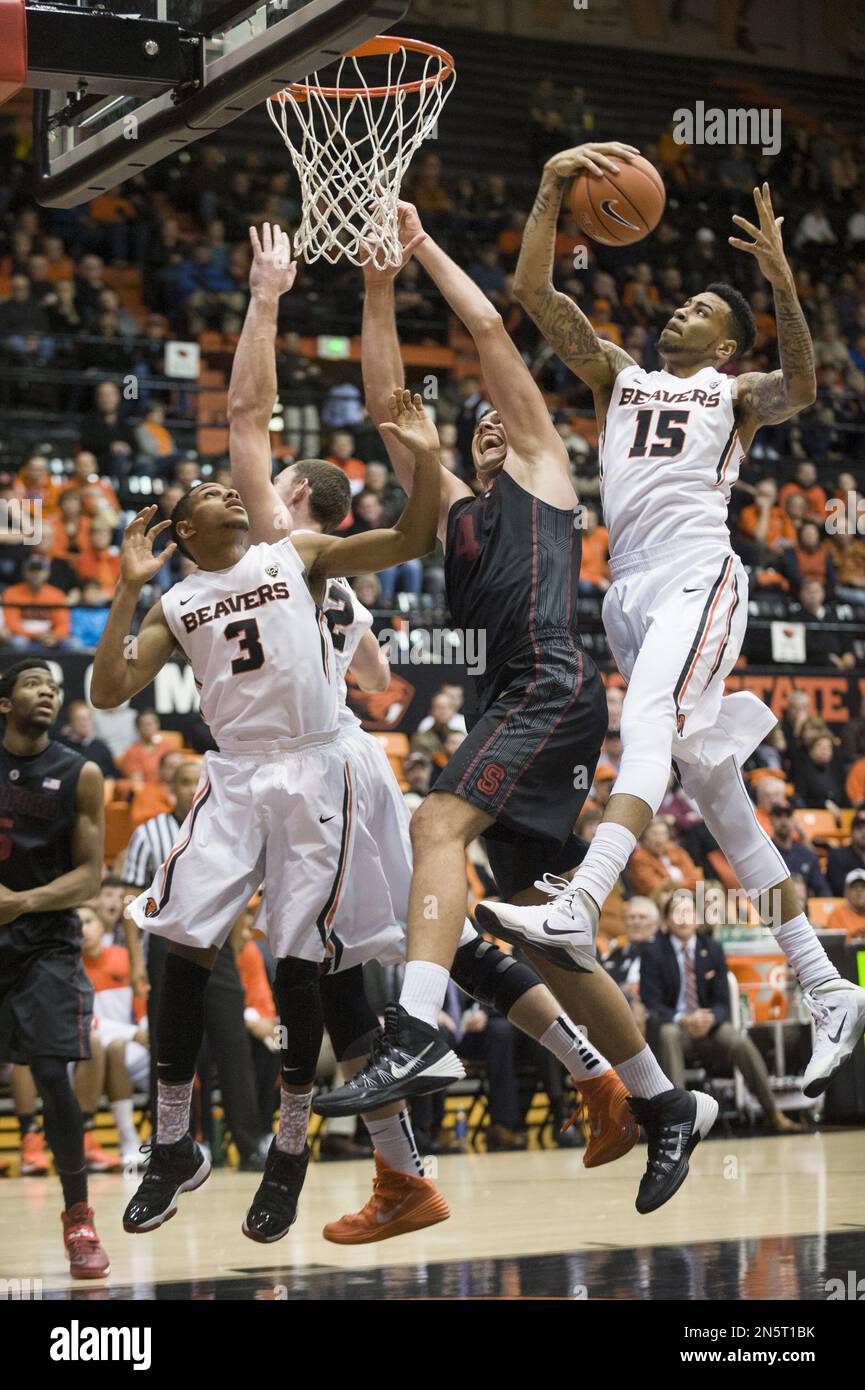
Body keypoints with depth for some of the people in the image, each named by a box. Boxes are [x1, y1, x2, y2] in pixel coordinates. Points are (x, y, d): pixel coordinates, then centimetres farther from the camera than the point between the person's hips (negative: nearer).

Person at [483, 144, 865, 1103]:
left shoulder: (736, 394, 13)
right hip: (632, 588, 6)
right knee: (712, 795, 4)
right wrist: (552, 189, 3)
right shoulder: (617, 377, 24)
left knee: (648, 716, -33)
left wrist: (782, 281, -23)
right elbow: (533, 292, 15)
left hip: (699, 574, -6)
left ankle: (579, 908, -53)